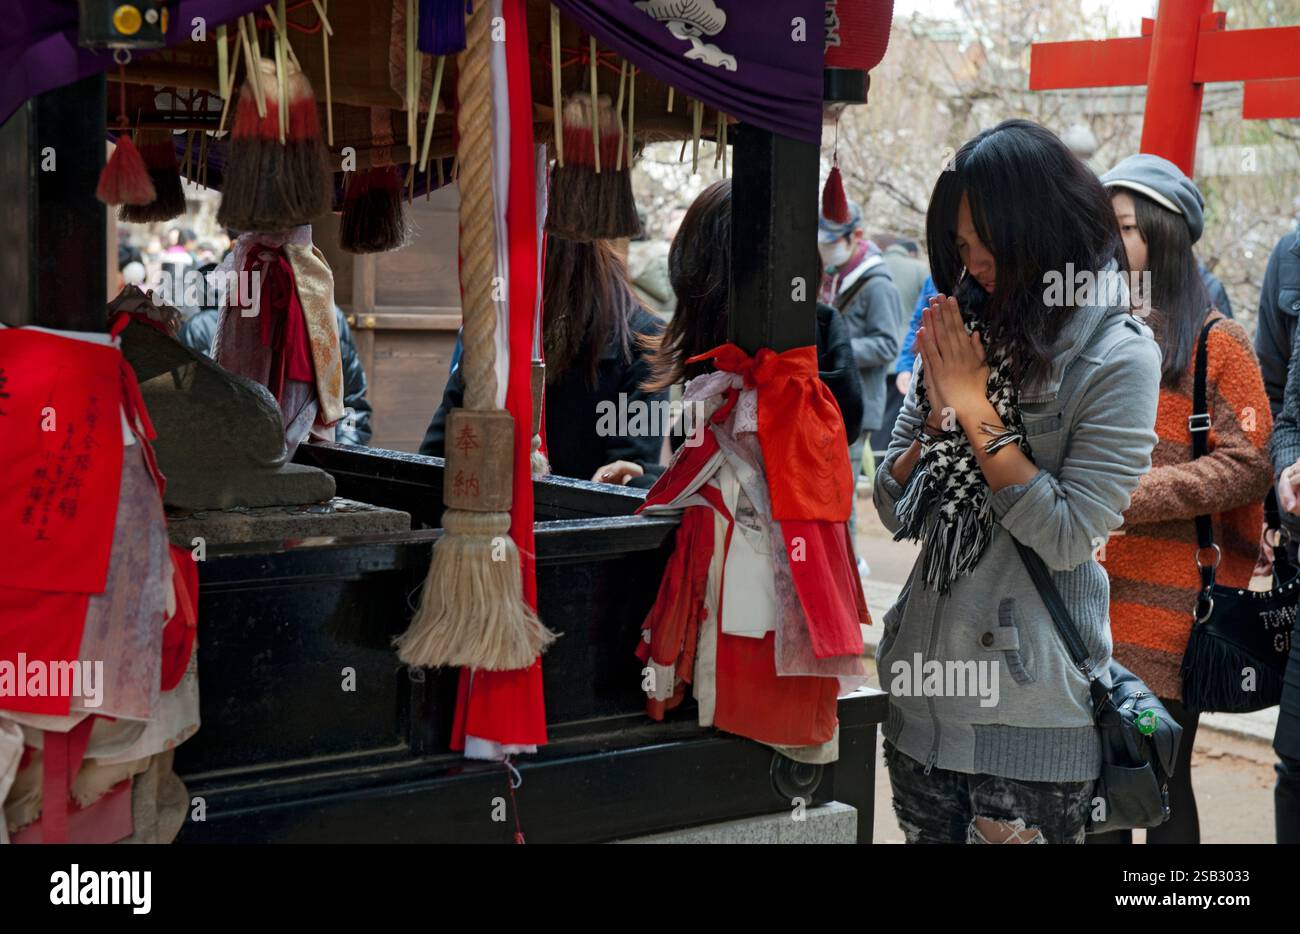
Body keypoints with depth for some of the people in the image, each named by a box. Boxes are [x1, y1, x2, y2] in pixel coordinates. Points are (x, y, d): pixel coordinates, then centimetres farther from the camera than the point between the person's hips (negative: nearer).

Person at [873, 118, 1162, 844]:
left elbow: (1069, 537, -16)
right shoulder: (969, 333, 7)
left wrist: (978, 412, -14)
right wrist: (939, 415, -9)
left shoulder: (1118, 356, -10)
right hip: (926, 694, 6)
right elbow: (893, 511, 8)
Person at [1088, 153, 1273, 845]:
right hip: (1080, 598, 5)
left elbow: (1248, 465, -10)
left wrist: (1131, 496, -17)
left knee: (1162, 784, 3)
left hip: (1165, 607, -5)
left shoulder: (1216, 342, -1)